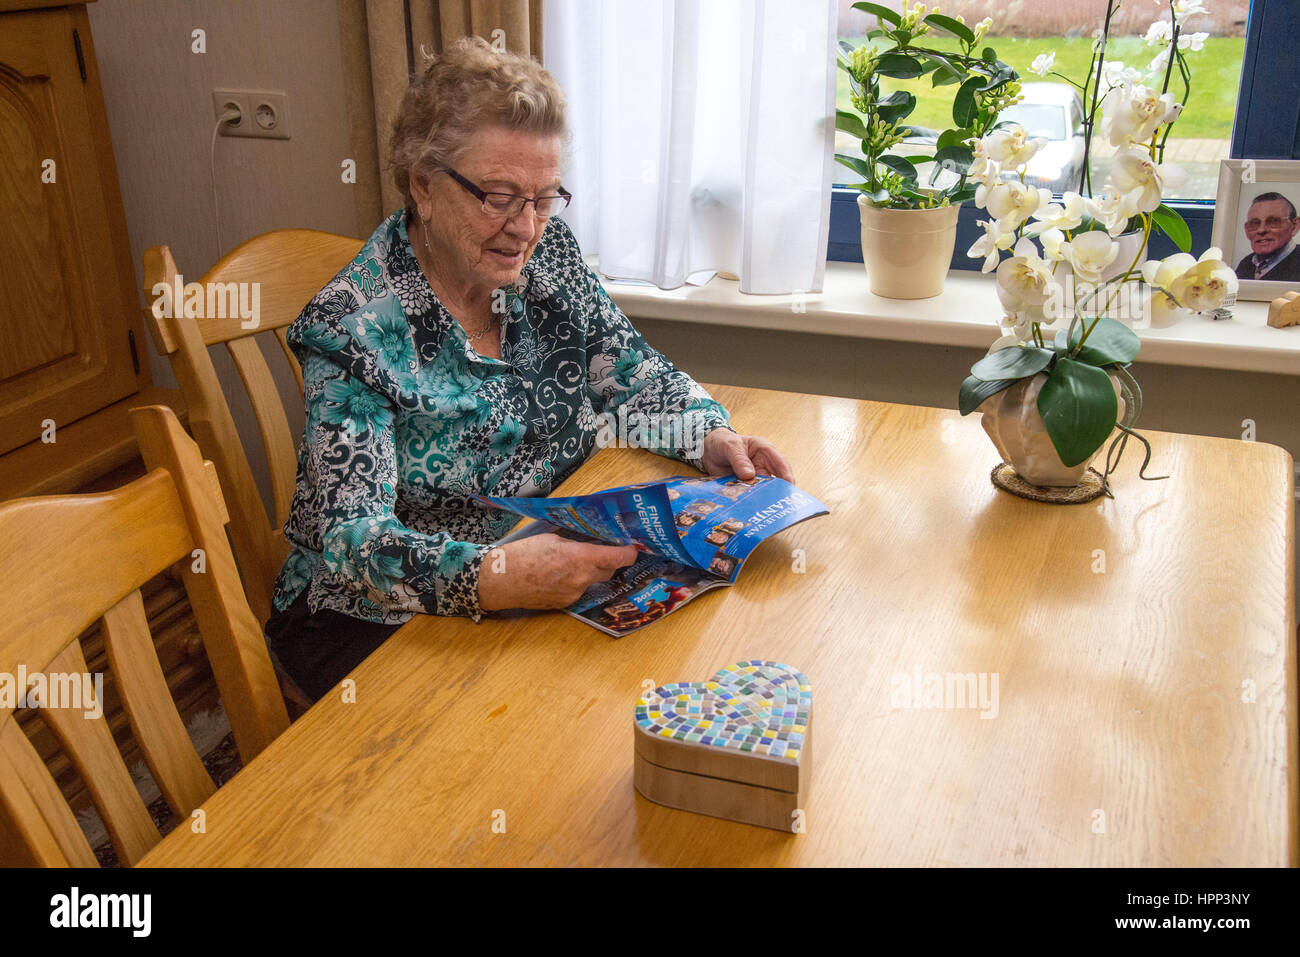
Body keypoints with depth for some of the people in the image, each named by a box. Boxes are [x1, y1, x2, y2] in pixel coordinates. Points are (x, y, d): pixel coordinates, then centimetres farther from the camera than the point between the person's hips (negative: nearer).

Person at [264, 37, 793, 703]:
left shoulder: (547, 255, -2)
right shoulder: (353, 329, -20)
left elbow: (634, 374, 9)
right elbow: (353, 538, -26)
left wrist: (710, 436, -12)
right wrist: (493, 578, -44)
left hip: (550, 568, 6)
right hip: (376, 620, -5)